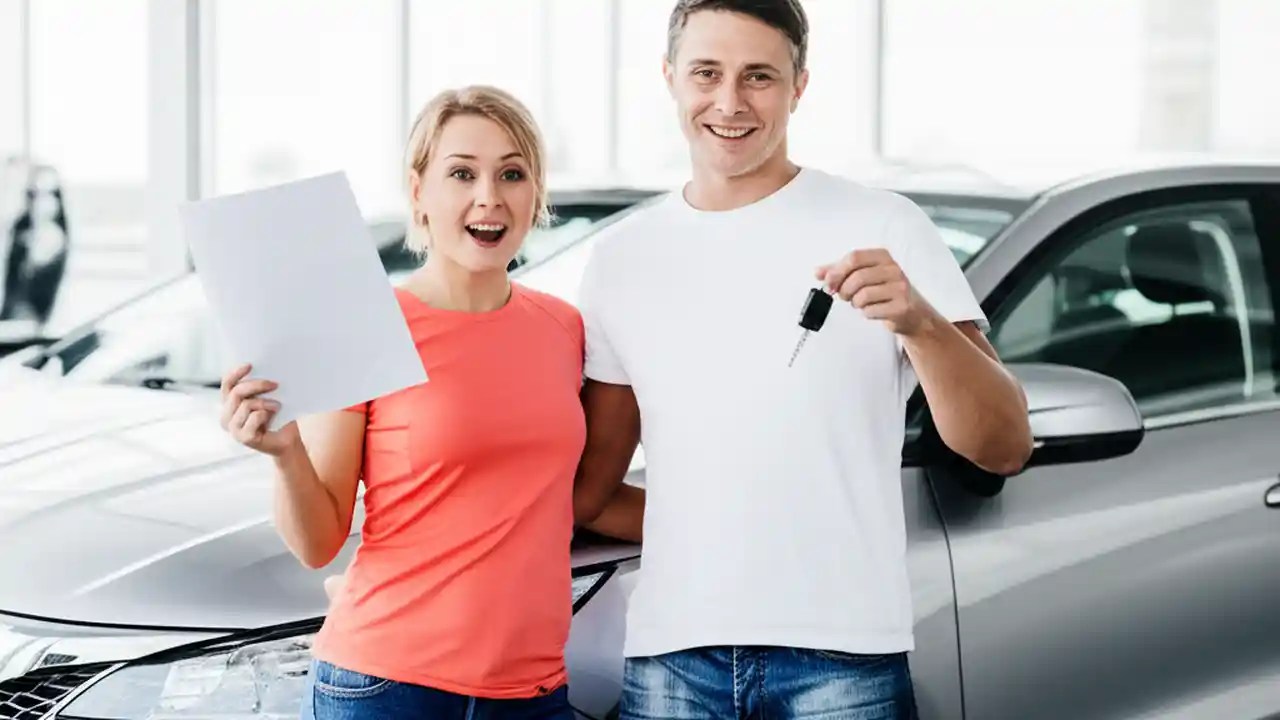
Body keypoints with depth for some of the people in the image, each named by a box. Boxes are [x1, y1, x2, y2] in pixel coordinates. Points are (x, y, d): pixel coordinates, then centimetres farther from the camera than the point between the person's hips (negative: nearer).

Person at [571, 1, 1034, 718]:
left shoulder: (884, 228, -3)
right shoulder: (621, 256, 9)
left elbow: (1005, 447, -9)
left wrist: (920, 322, -24)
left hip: (842, 654, -3)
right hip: (670, 654, 3)